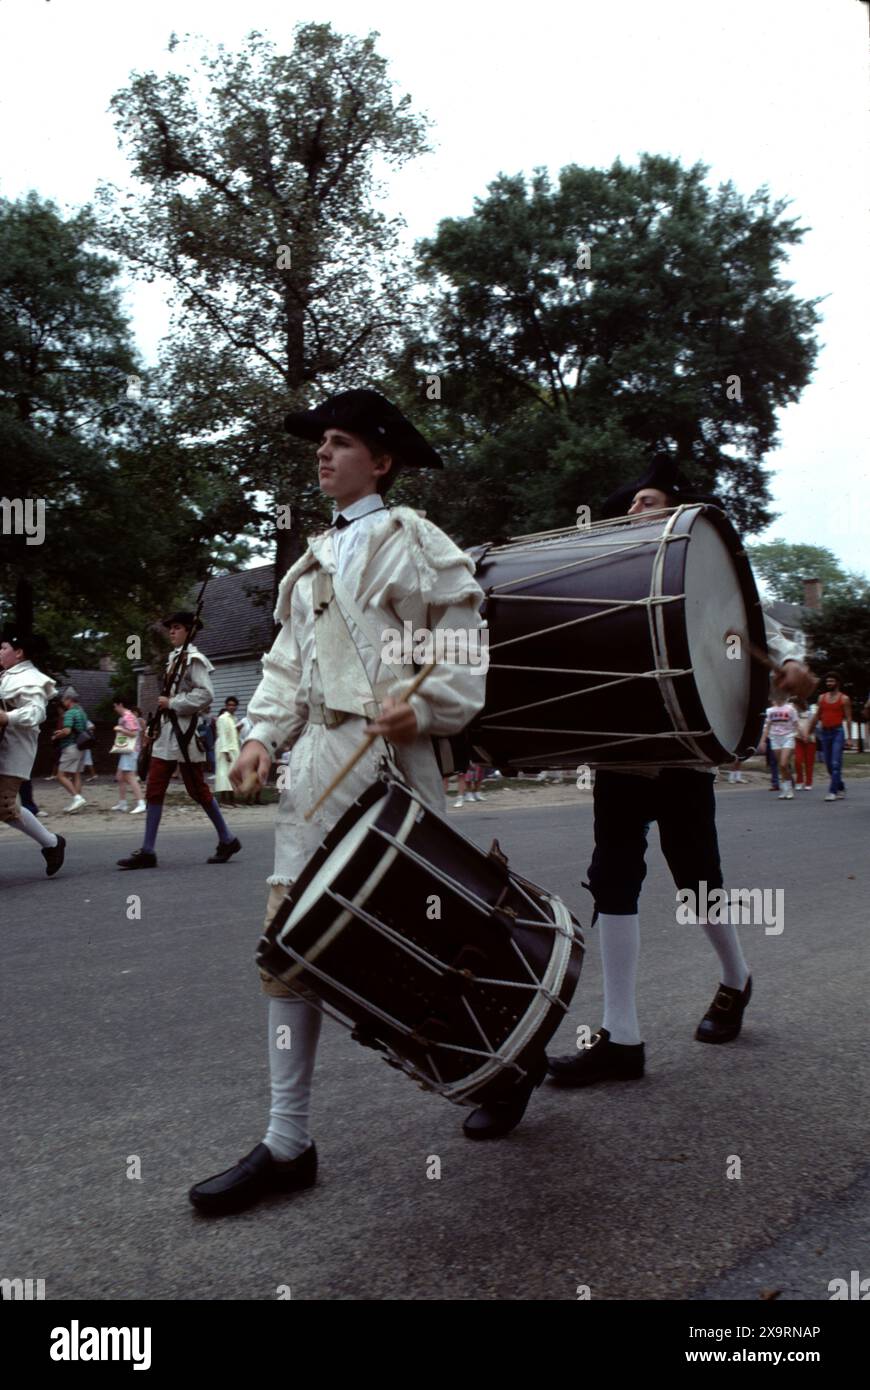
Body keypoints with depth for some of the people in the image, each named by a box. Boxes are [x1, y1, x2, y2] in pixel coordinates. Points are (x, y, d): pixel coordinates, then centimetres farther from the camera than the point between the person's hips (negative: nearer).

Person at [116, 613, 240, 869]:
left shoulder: (194, 660, -9)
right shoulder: (173, 658, 16)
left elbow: (206, 695, -20)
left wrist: (172, 703, -17)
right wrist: (156, 723, 17)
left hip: (185, 732, -8)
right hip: (167, 730, 8)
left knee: (196, 788, 0)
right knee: (154, 789, 2)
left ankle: (227, 839, 15)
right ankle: (147, 851, 4)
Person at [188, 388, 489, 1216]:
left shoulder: (412, 541, 2)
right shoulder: (314, 559, 21)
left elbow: (468, 643, -5)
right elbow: (288, 661, 17)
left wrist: (423, 708, -19)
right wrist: (265, 734, 3)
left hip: (389, 755, -6)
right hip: (319, 757, 6)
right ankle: (287, 1143, 8)